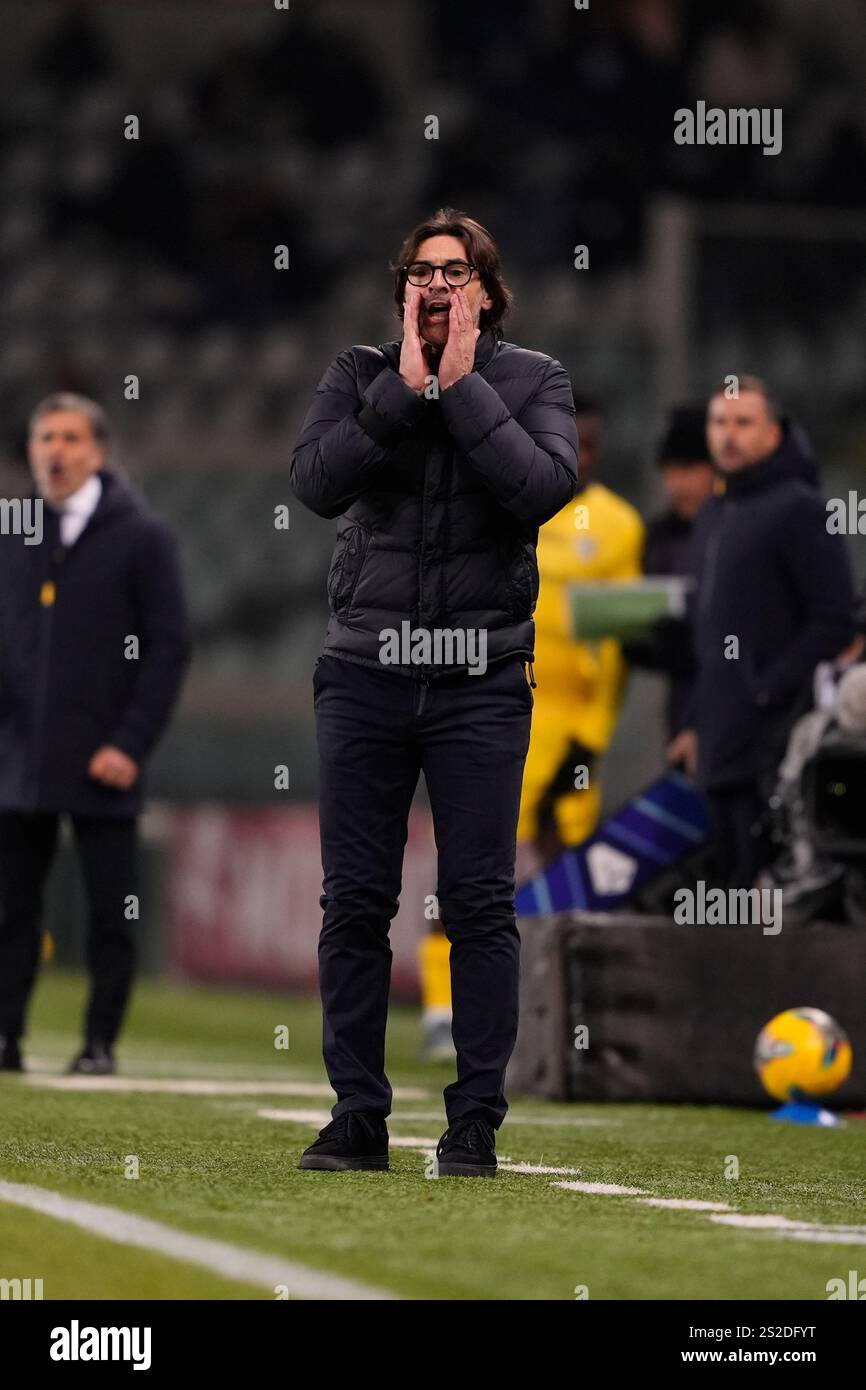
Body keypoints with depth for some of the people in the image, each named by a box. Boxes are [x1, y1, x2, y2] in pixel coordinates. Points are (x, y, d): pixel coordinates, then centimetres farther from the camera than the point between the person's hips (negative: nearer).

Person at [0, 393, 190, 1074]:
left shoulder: (142, 537, -1)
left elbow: (169, 647, -4)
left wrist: (131, 743, -12)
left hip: (102, 762, -3)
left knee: (112, 910, 0)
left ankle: (101, 1042, 7)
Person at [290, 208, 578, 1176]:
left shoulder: (531, 381, 5)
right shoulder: (360, 377, 8)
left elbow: (543, 486, -14)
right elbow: (316, 480, -10)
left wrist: (462, 386, -11)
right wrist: (403, 388, -12)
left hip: (479, 677, -2)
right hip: (365, 670, 2)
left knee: (479, 904, -3)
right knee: (354, 902, 1)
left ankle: (476, 1123, 2)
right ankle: (357, 1116, 7)